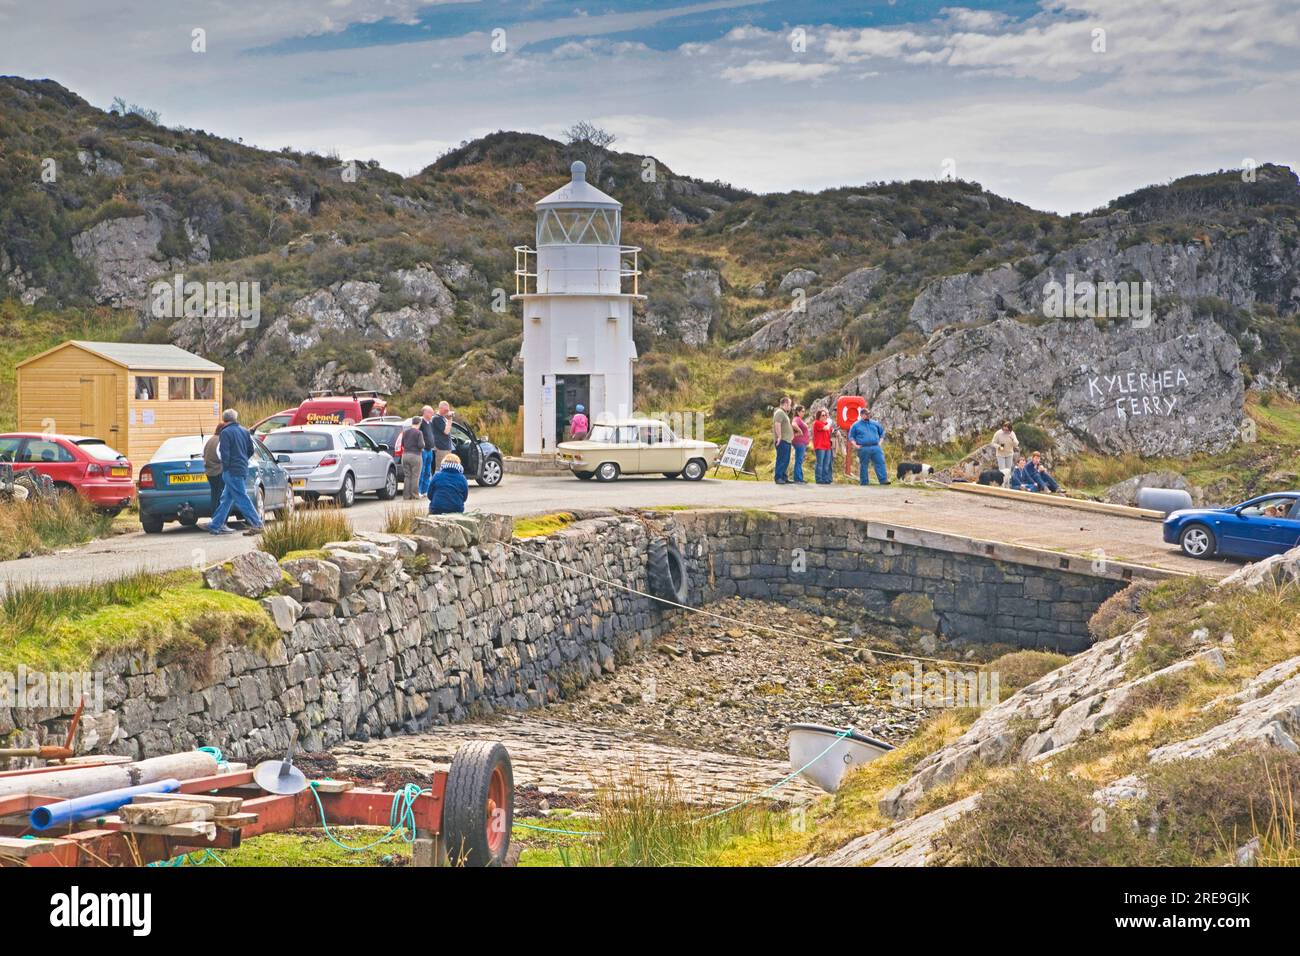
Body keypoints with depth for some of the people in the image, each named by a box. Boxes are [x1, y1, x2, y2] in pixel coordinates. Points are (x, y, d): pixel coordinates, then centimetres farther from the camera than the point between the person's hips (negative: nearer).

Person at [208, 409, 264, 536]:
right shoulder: (244, 431, 12)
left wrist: (225, 468, -7)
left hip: (232, 470, -8)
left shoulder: (226, 432, -11)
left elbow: (224, 453, -16)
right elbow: (251, 450, 16)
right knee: (226, 498, 13)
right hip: (243, 469, 8)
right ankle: (215, 525, 16)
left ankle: (257, 524, -13)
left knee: (241, 498, -7)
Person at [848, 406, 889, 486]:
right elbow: (851, 437, 9)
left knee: (880, 463, -8)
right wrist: (856, 445, -4)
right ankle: (864, 482, 8)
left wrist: (880, 442, 10)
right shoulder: (856, 425, 8)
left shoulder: (875, 424, 17)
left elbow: (882, 432, 24)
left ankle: (883, 480, -10)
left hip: (876, 447, 2)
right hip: (863, 449, -2)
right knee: (863, 466, 1)